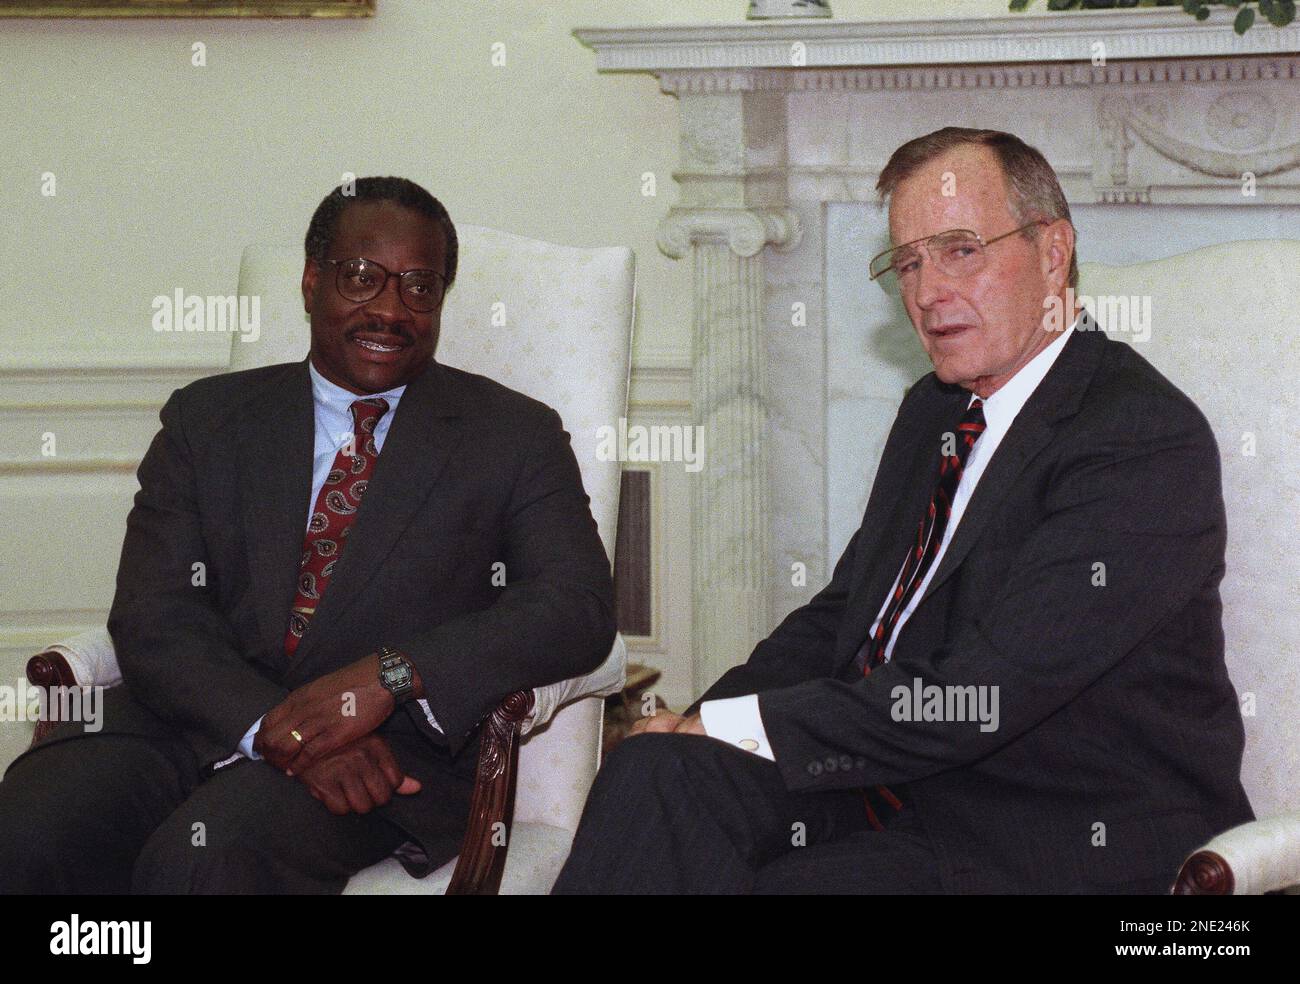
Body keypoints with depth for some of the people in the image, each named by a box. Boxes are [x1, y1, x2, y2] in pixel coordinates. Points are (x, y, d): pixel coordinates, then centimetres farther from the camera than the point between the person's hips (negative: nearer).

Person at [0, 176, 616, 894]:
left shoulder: (514, 436, 10)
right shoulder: (205, 421, 14)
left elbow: (579, 608, -5)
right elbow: (152, 620, 2)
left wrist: (388, 676, -21)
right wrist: (273, 724, -19)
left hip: (394, 744, -2)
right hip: (209, 721, 3)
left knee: (209, 851, -33)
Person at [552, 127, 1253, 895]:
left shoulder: (1150, 443, -15)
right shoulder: (936, 410, 15)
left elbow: (979, 696, -22)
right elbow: (842, 615, 15)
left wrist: (728, 726, -17)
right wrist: (700, 723, -6)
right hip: (899, 784, 8)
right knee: (659, 773, -19)